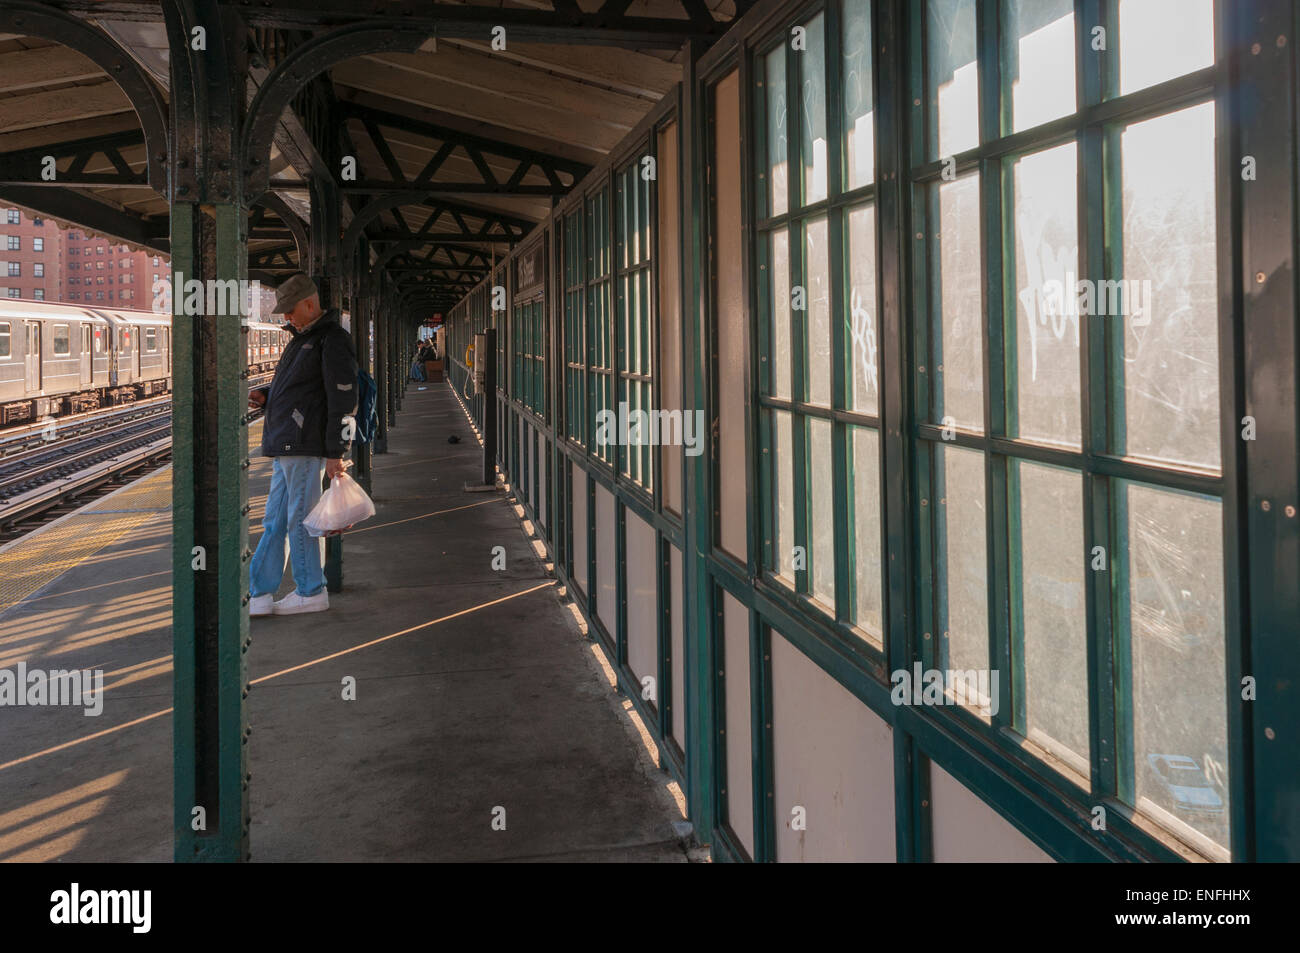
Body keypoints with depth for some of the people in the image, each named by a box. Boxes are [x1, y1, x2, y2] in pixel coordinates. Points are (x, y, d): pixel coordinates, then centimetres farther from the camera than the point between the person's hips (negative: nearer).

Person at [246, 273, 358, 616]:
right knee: (275, 522, 9)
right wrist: (265, 395, 10)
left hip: (305, 446, -10)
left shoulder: (333, 340, -11)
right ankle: (259, 595, 12)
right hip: (286, 446, 10)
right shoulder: (301, 338, 20)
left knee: (300, 520, -4)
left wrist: (336, 452, -19)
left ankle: (312, 593, 7)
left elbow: (343, 400, -17)